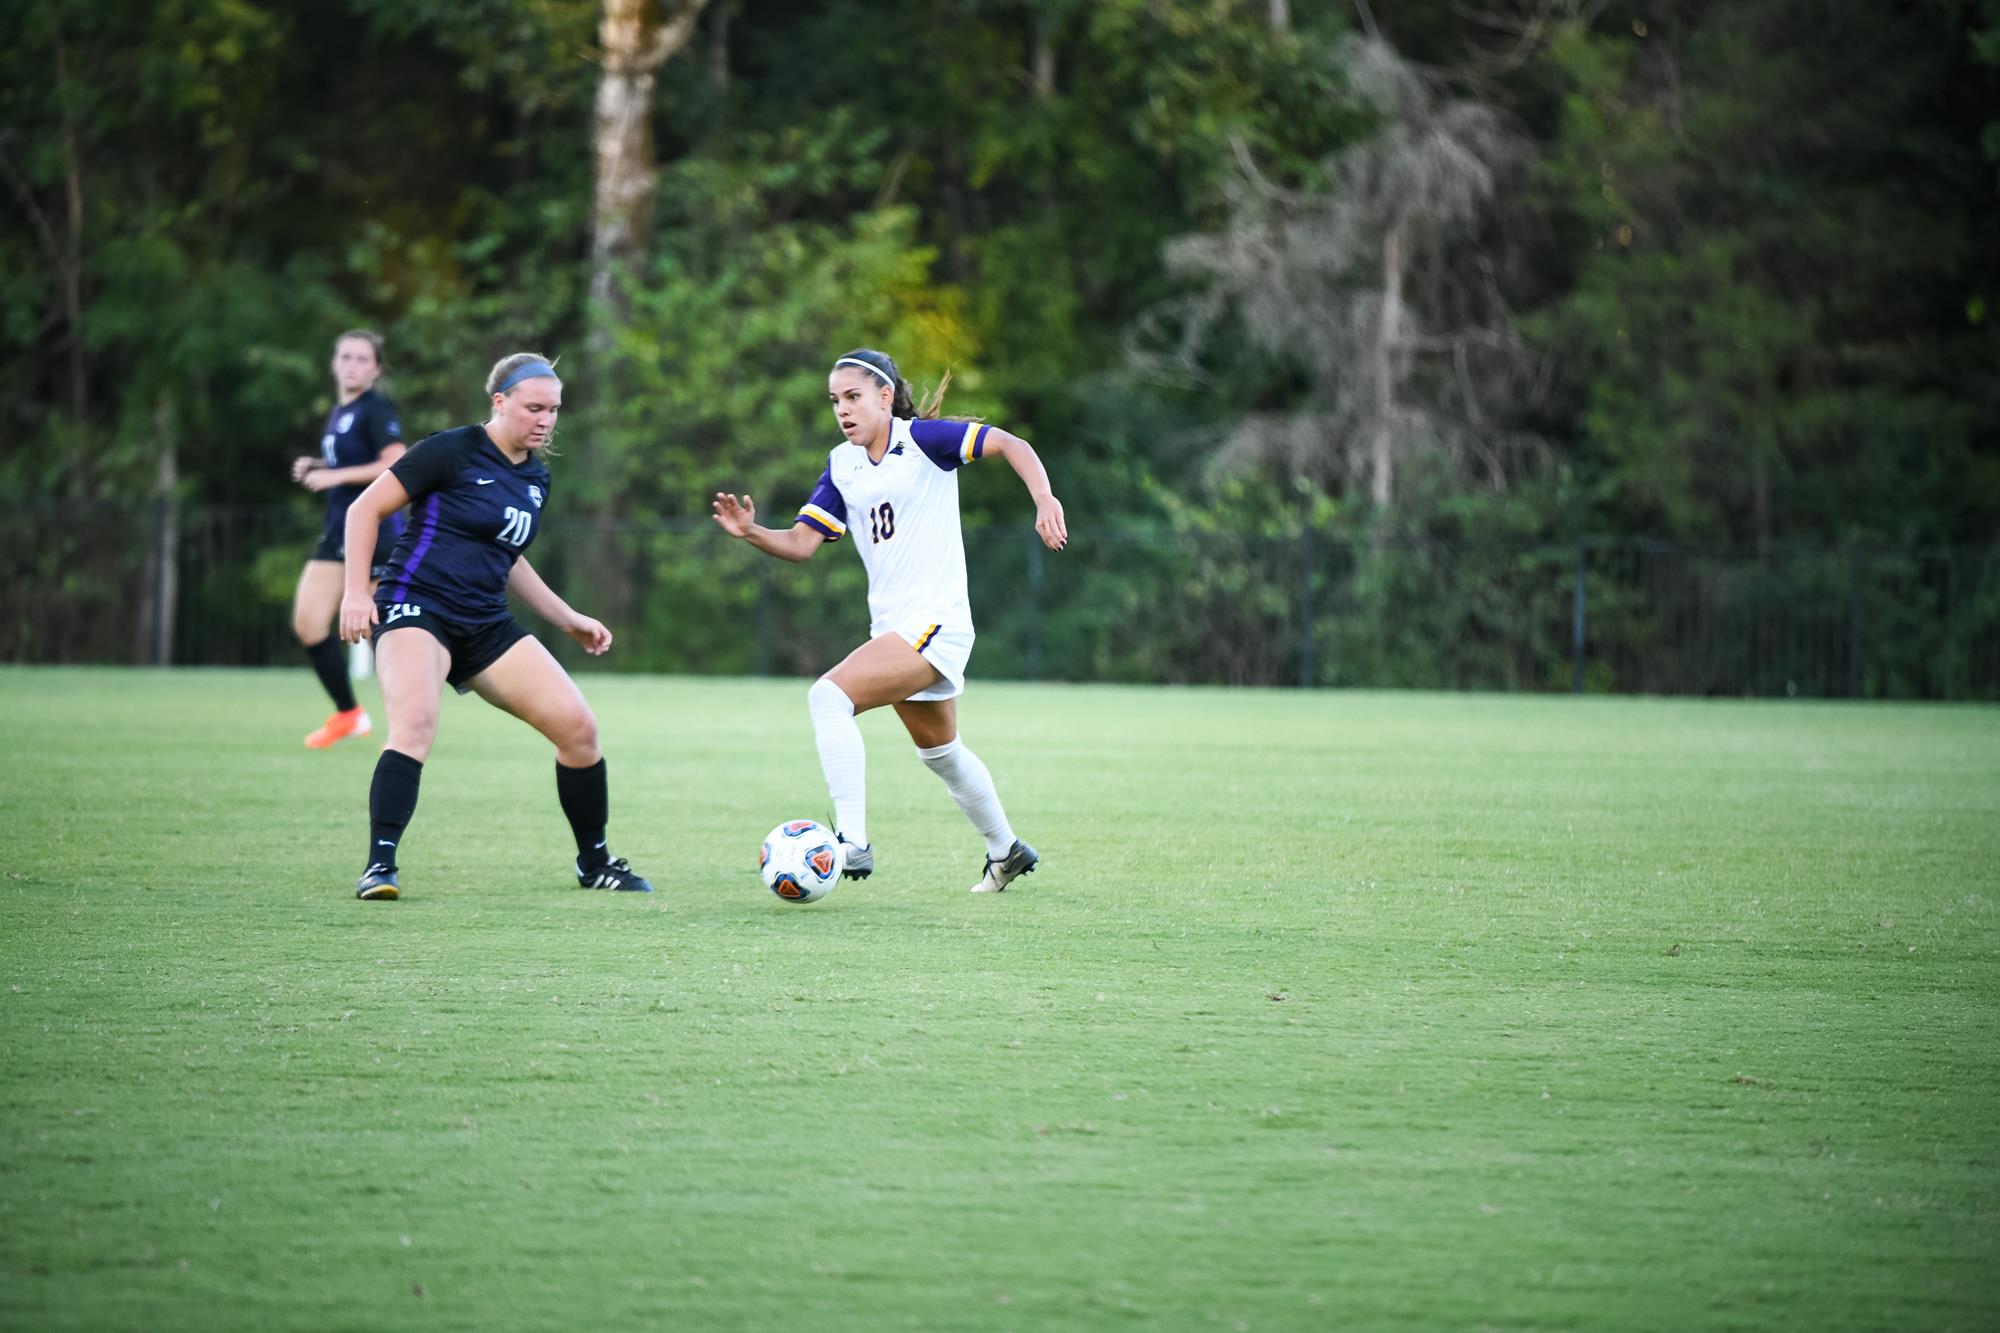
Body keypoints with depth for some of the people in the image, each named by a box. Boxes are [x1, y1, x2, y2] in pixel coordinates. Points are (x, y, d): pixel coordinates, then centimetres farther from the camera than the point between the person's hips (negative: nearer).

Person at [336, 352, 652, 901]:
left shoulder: (536, 480, 13)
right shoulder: (454, 452, -9)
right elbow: (366, 508, -5)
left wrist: (568, 619, 24)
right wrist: (357, 591, -12)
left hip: (486, 626, 7)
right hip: (415, 609, -7)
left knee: (578, 727, -2)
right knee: (415, 721, -34)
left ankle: (594, 862, 16)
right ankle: (379, 866, -30)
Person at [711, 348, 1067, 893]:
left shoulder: (922, 439, -9)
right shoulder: (842, 465, 10)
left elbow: (1010, 445, -14)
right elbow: (801, 542, 5)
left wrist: (1044, 501, -29)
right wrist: (750, 532, -14)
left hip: (936, 623, -9)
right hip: (892, 626, 9)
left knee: (829, 696, -25)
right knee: (940, 752, 23)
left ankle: (852, 843, -27)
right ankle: (1006, 852, 43)